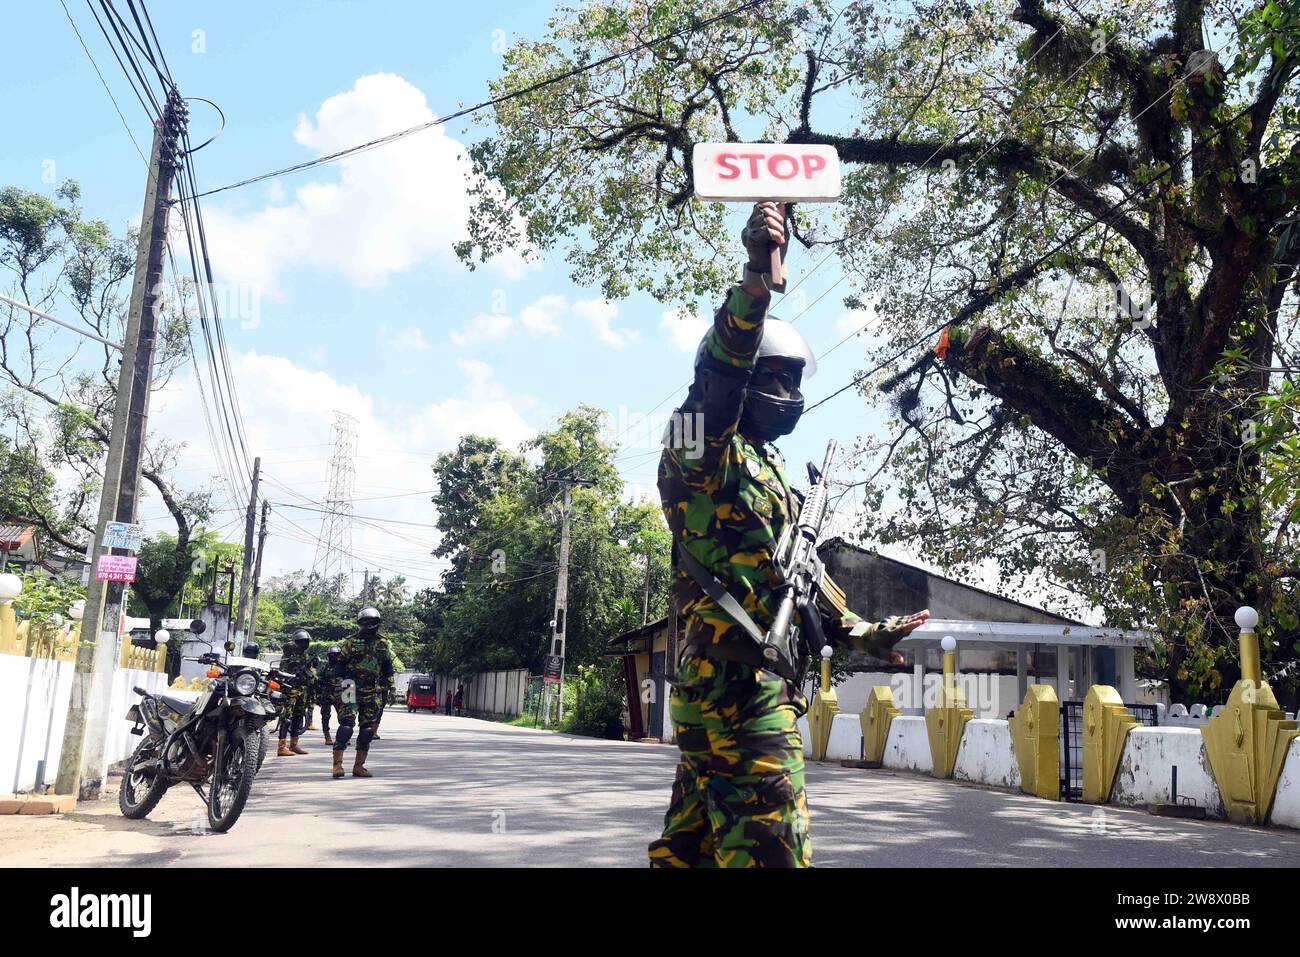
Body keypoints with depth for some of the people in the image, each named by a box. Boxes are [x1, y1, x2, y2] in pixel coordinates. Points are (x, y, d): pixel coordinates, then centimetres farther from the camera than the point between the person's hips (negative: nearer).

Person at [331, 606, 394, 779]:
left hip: (373, 694, 4)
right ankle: (337, 763, -13)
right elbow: (340, 665, 3)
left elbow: (388, 668, 17)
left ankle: (359, 766, 9)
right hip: (352, 691, -4)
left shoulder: (383, 644, 12)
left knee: (368, 729, 3)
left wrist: (387, 687, 11)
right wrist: (340, 685, -6)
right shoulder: (350, 642, 3)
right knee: (346, 724, -14)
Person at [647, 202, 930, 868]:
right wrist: (756, 274, -40)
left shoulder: (761, 466, 24)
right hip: (741, 681, -10)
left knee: (692, 843, 15)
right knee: (771, 848, -12)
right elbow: (723, 365, -26)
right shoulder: (708, 449, -6)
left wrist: (856, 631, 33)